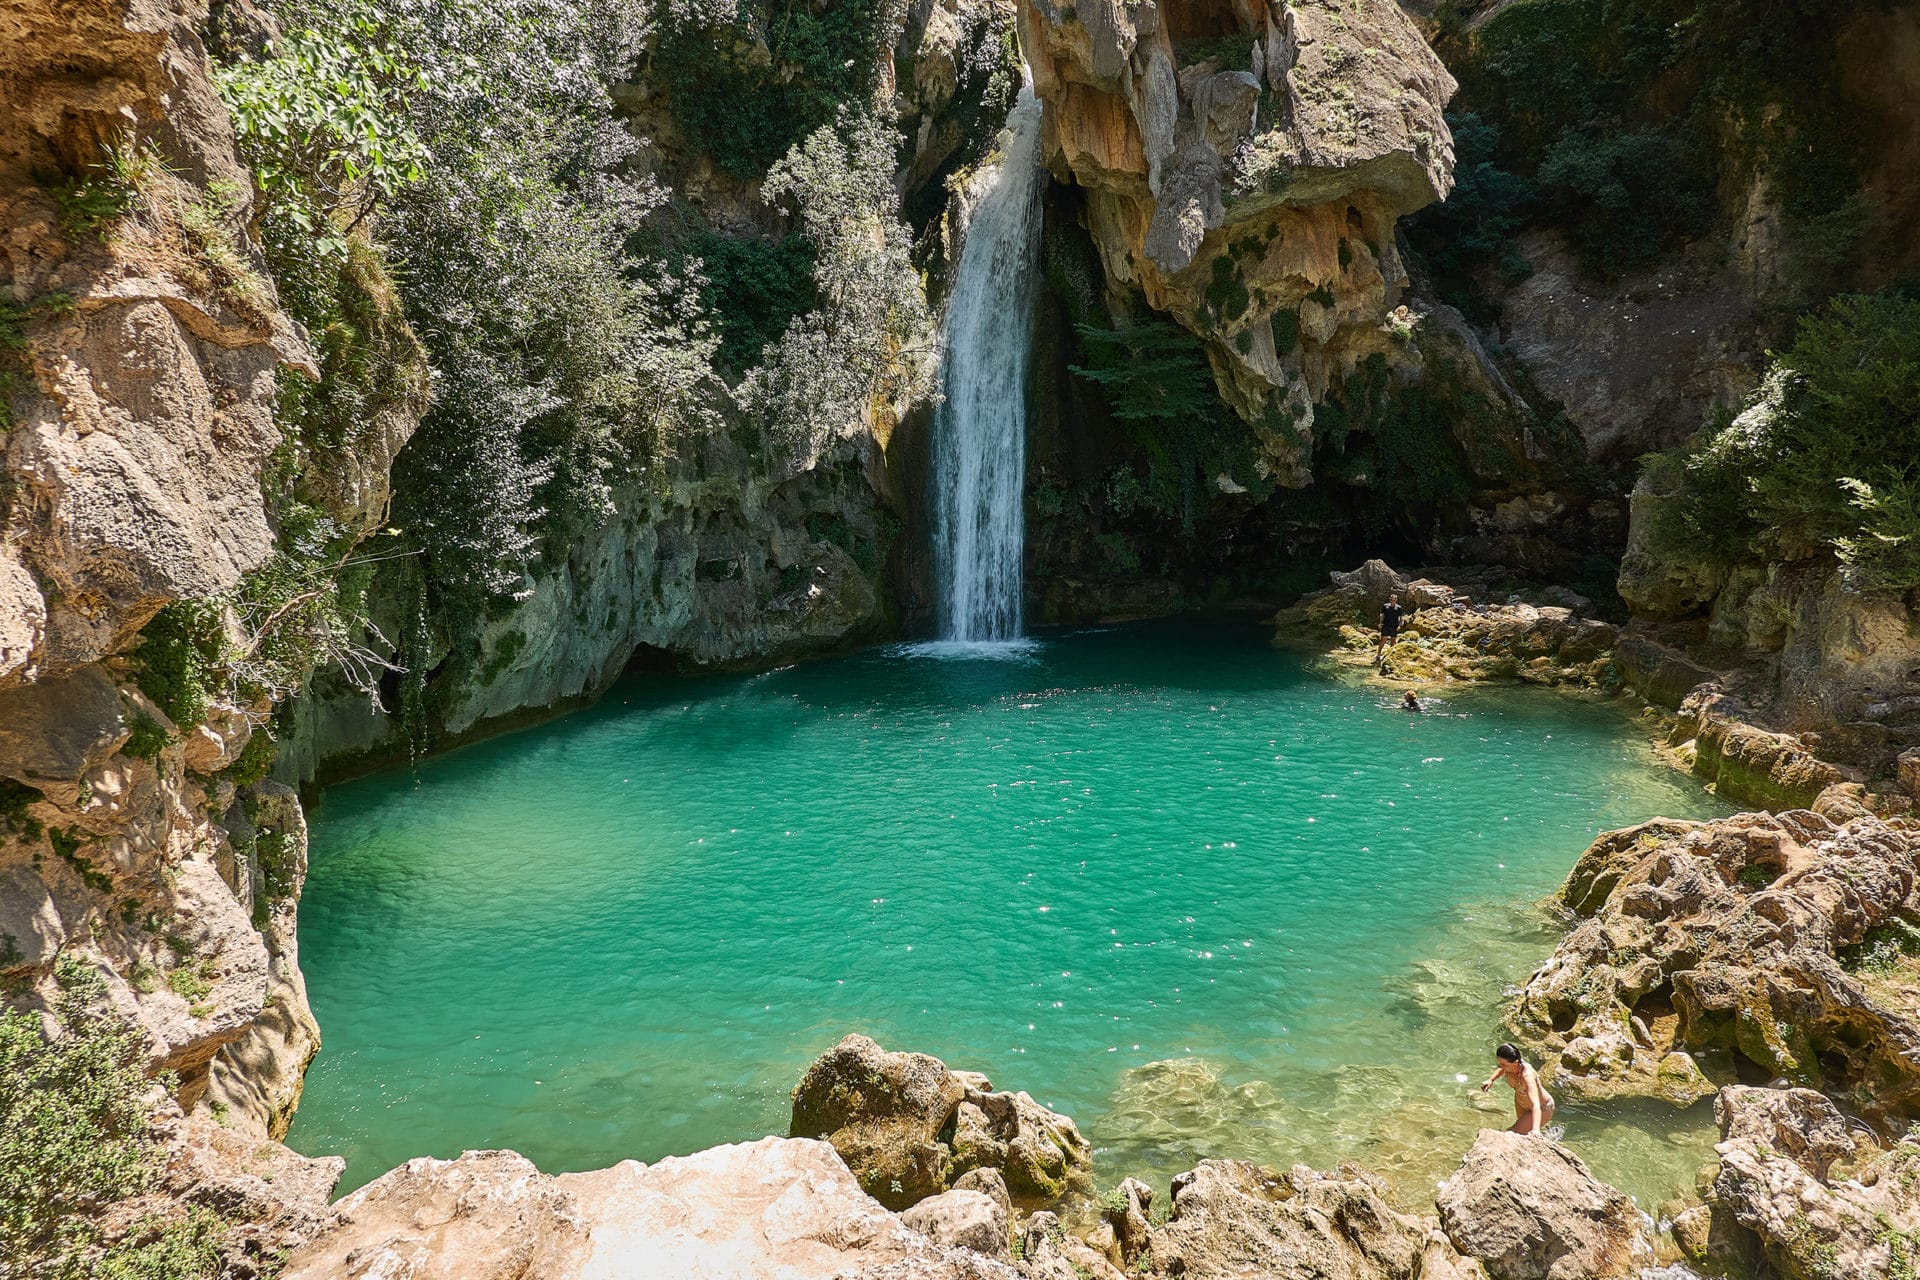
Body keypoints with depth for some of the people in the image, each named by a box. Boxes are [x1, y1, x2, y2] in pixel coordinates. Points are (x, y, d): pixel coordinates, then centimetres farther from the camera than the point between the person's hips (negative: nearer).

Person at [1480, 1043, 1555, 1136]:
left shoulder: (1527, 1075, -43)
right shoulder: (1509, 1064, -24)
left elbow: (1536, 1105, -53)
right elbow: (1502, 1069, 4)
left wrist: (1535, 1130, -65)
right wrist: (1491, 1079, -10)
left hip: (1542, 1109, -7)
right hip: (1521, 1103, 7)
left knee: (1512, 1134, -14)